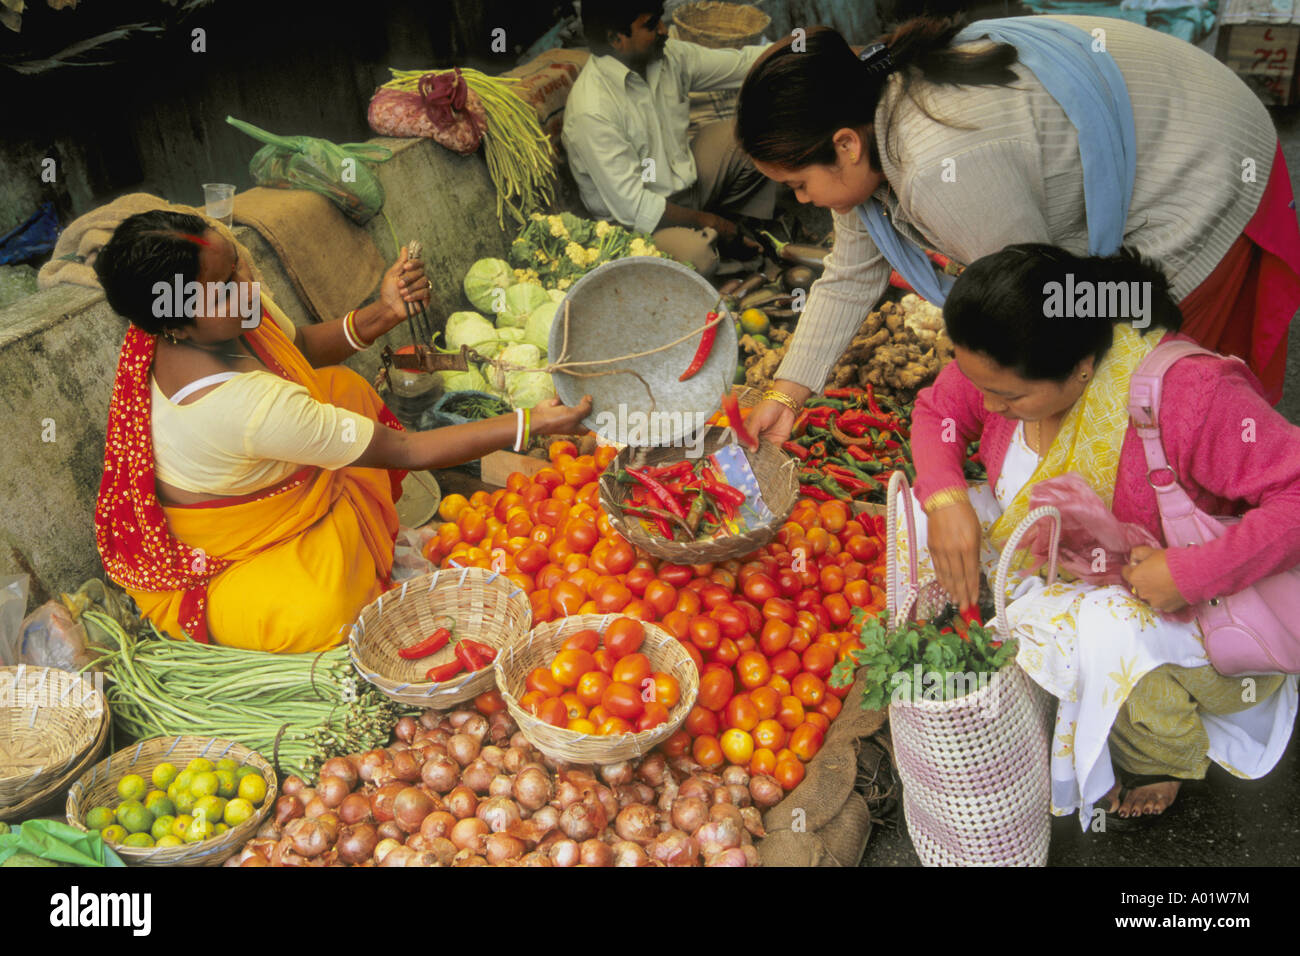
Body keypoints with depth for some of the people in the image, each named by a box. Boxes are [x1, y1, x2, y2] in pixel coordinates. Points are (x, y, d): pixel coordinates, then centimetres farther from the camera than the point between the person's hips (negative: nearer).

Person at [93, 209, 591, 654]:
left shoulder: (227, 315, -17)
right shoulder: (247, 403, -41)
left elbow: (302, 347, 5)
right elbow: (406, 452, -35)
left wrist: (381, 314, -16)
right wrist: (530, 424, -30)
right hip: (208, 568, -9)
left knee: (341, 386, 12)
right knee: (316, 614, -35)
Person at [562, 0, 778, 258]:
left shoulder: (667, 55, -5)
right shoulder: (591, 112, -28)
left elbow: (742, 63, 5)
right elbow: (633, 207, -28)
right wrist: (706, 221, -19)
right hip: (639, 223, -8)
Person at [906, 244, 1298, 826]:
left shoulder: (1188, 391, -34)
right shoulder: (1003, 361, -17)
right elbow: (936, 411, 0)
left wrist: (1192, 573, -38)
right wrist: (946, 499, -17)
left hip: (1189, 612, -5)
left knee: (1101, 638, -38)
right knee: (925, 509, -13)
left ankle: (1169, 763, -1)